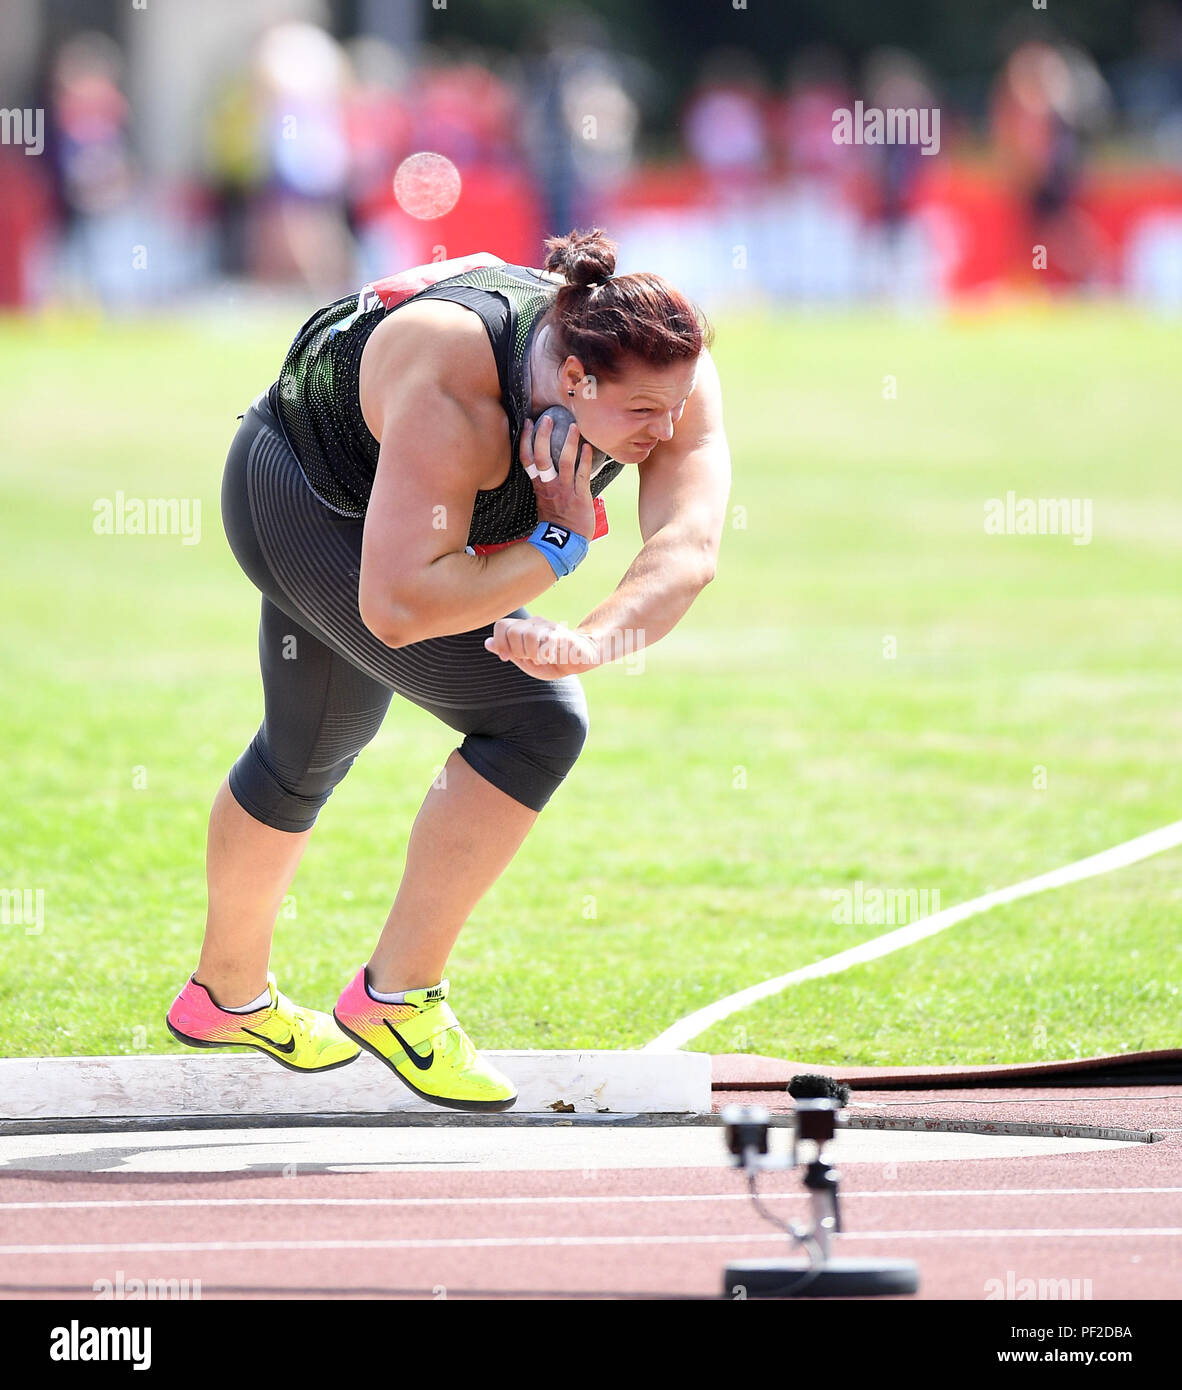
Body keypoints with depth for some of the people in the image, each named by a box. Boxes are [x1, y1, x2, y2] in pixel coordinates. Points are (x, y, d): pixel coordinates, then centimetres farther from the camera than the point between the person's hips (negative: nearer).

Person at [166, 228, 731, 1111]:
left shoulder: (671, 375, -27)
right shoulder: (453, 401, -43)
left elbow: (689, 551, -38)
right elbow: (396, 607, -46)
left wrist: (593, 640, -57)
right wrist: (558, 548, -39)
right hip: (301, 499, -7)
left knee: (313, 750, 26)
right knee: (536, 722, -19)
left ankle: (227, 995, 48)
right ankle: (396, 996, -10)